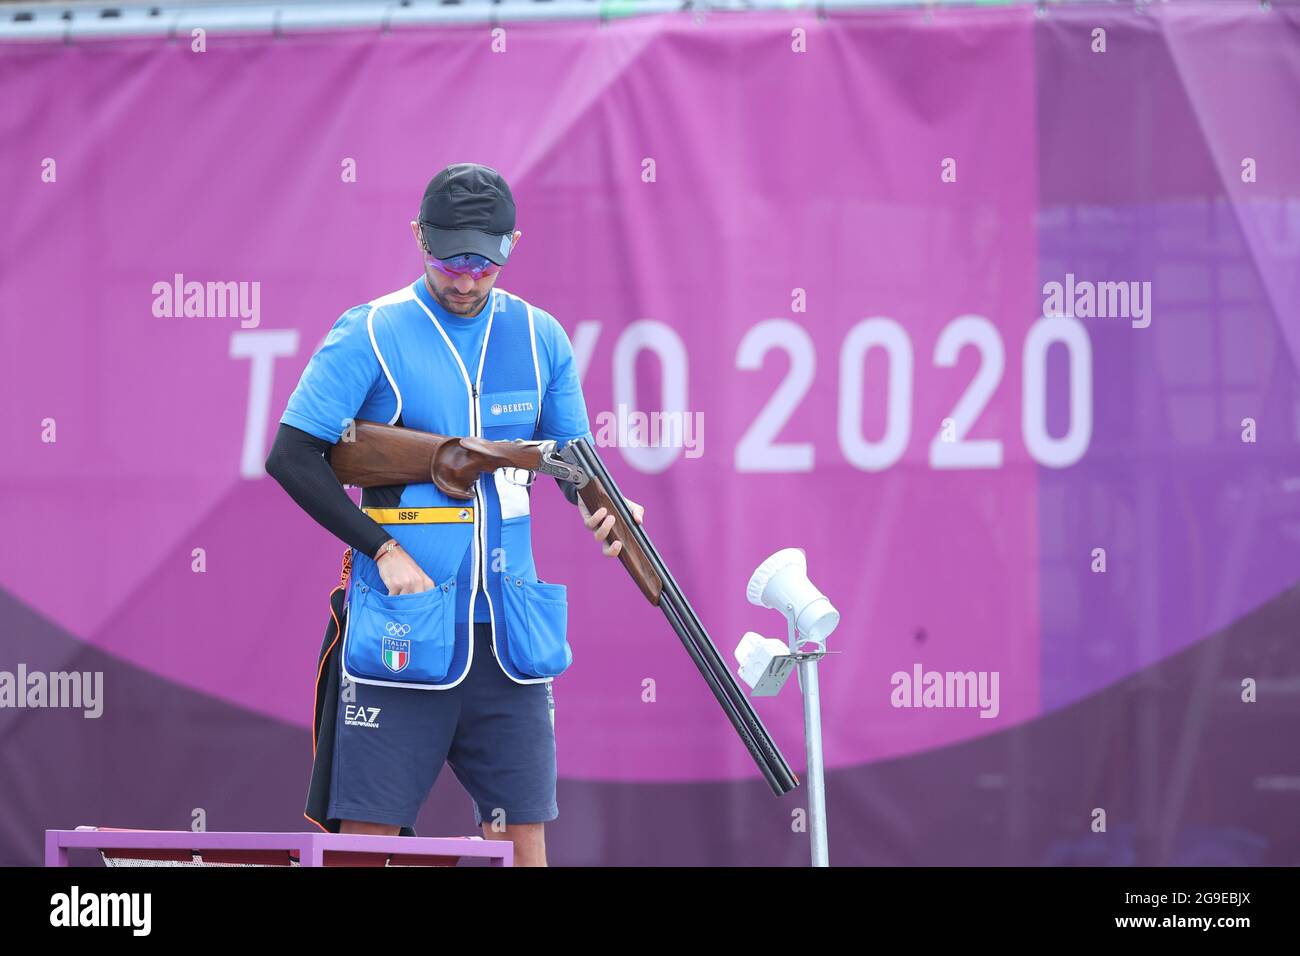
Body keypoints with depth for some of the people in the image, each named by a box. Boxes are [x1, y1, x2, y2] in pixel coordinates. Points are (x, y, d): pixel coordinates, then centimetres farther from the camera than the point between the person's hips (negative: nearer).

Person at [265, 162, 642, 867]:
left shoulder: (540, 339, 9)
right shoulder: (372, 334, -3)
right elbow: (292, 457, -6)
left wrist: (605, 504, -6)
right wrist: (384, 549, -13)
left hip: (507, 635, 4)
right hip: (402, 626, -4)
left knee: (522, 835, 3)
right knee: (367, 834, -4)